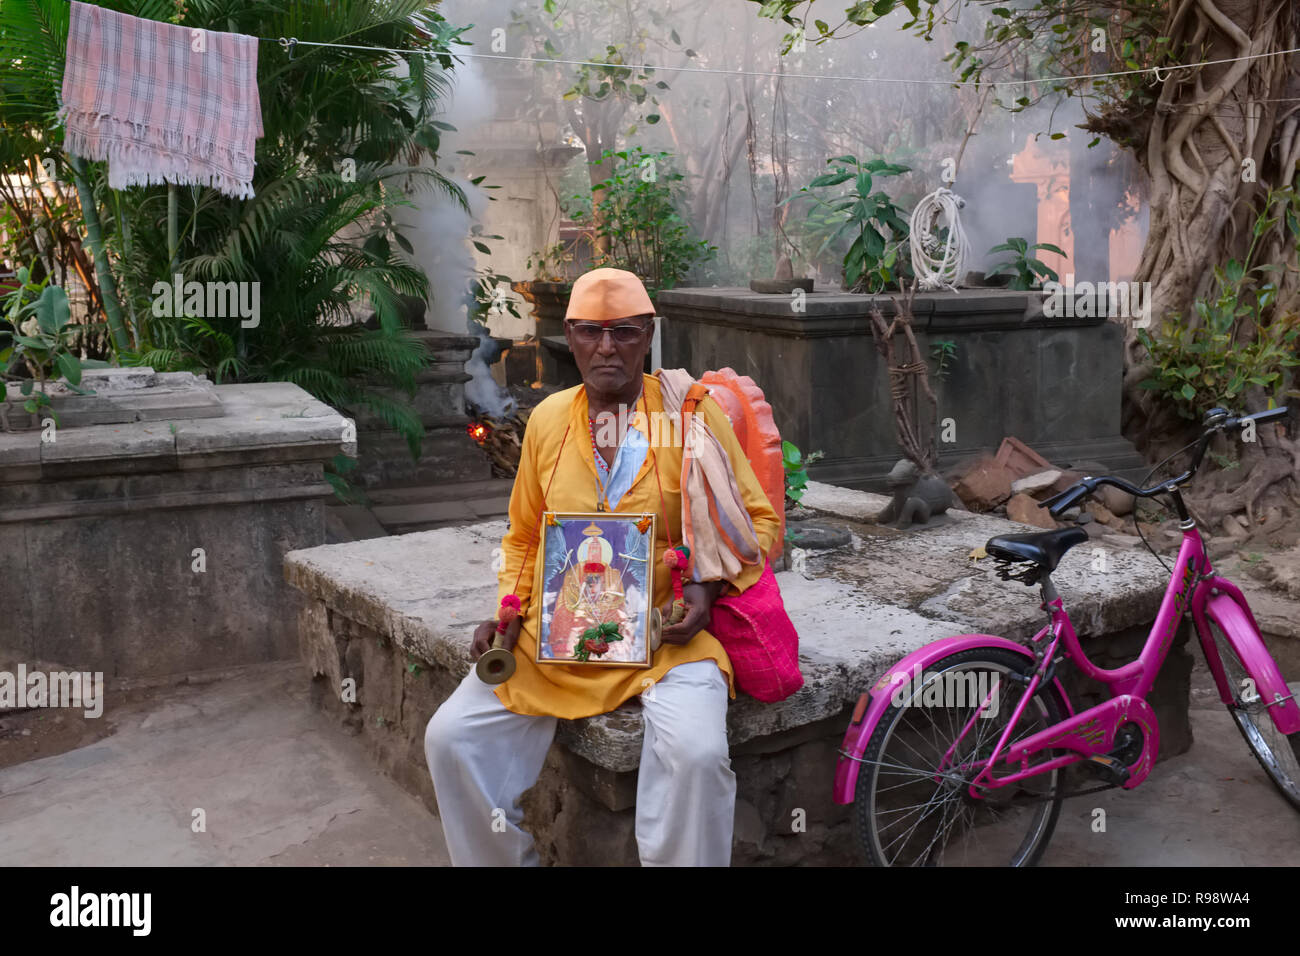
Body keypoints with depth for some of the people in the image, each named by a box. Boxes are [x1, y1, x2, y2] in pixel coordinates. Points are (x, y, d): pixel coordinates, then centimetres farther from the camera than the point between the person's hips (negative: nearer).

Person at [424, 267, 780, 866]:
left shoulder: (693, 412, -3)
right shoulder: (548, 418, 8)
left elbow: (758, 519, 3)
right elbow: (523, 537, 19)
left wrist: (710, 587, -14)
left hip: (666, 633, -4)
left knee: (696, 754, -30)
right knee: (451, 738, -7)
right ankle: (504, 860, 16)